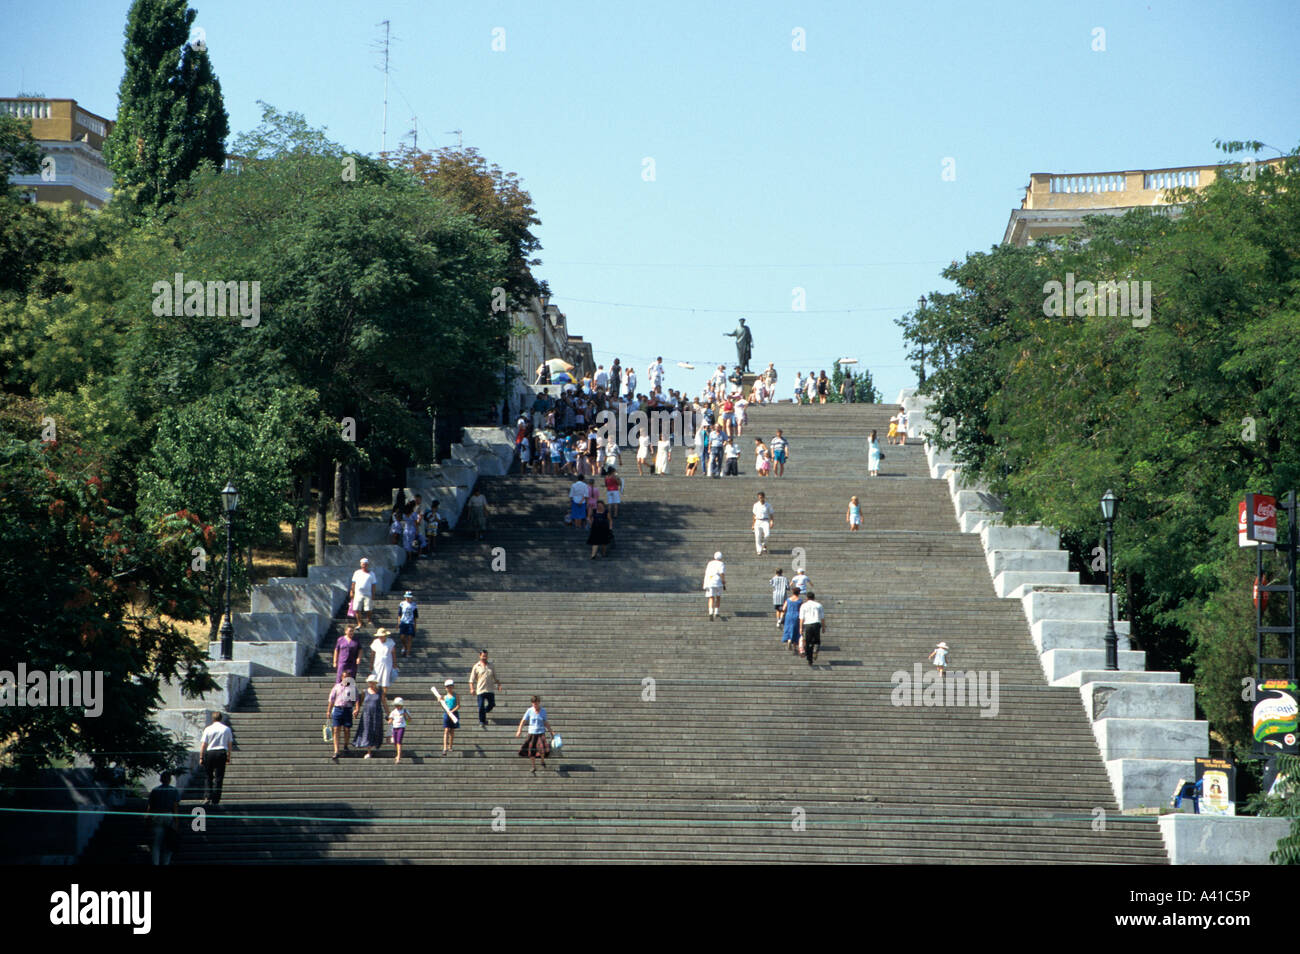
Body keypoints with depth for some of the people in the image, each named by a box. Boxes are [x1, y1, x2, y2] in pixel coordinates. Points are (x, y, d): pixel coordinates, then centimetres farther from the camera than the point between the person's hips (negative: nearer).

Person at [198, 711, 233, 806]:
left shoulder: (208, 729, 1)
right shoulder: (227, 729, 5)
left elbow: (203, 744, -1)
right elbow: (230, 745, 7)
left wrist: (201, 757, 4)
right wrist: (229, 757, 15)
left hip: (210, 752, 0)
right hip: (222, 752, 0)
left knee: (207, 777, 12)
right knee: (218, 778, 2)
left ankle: (207, 797, -1)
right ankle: (215, 800, 0)